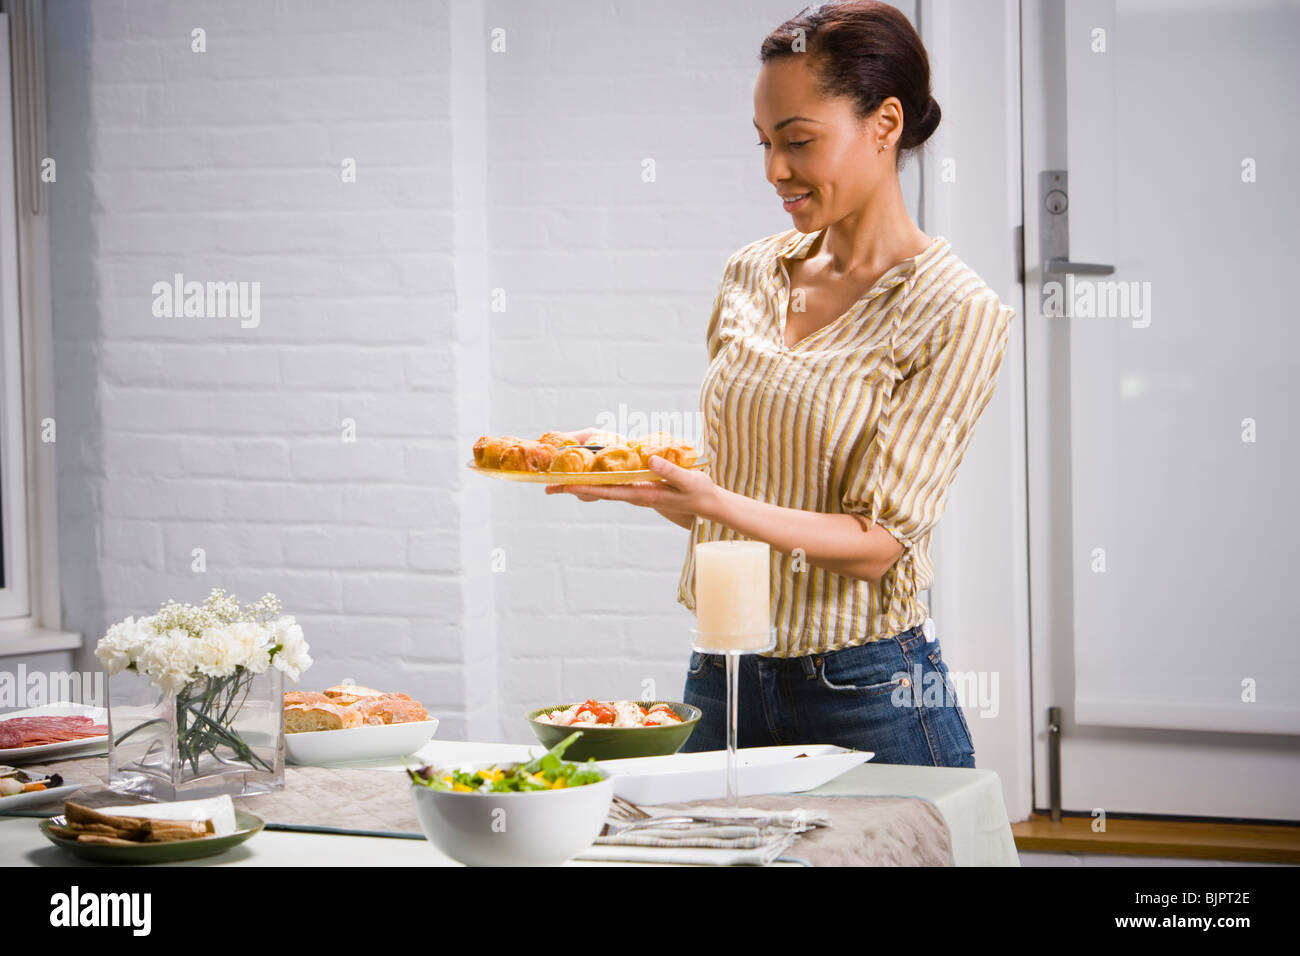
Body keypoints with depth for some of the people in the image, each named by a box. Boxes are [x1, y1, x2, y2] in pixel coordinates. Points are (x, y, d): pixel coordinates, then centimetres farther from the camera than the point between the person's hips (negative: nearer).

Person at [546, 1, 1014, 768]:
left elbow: (877, 545, -16)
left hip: (870, 701, -5)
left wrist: (711, 501, -29)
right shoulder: (752, 275, 7)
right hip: (721, 680, 5)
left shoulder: (957, 314, -11)